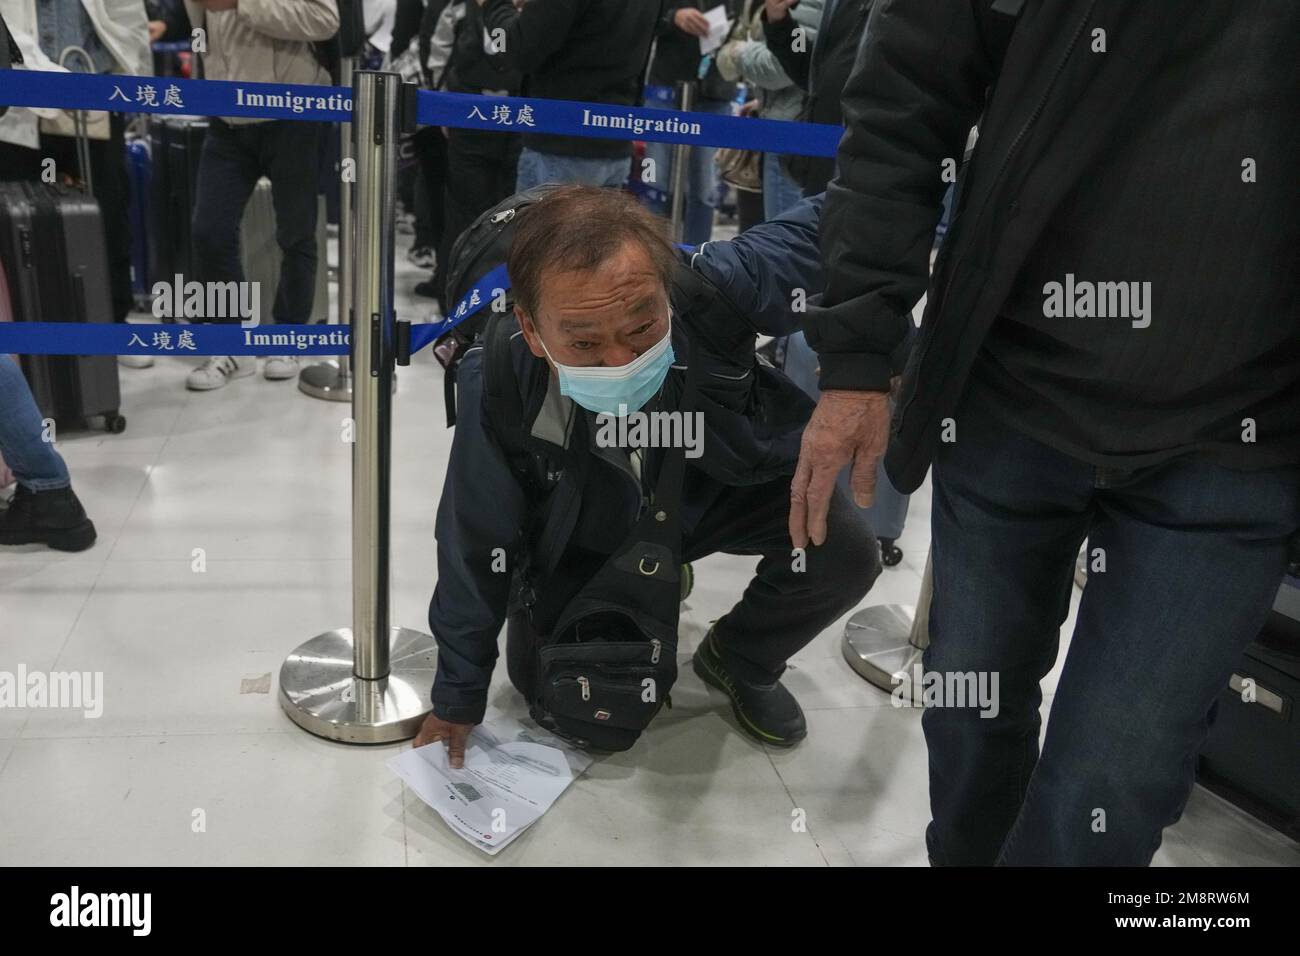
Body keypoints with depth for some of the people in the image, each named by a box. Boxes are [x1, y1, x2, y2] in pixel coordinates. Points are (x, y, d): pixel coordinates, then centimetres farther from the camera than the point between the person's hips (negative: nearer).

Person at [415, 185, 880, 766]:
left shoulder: (717, 288, -41)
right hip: (591, 533, 1)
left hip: (726, 486, 0)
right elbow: (476, 548, -21)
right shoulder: (498, 388, -36)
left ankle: (740, 661, 11)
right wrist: (457, 700, -8)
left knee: (844, 554, -22)